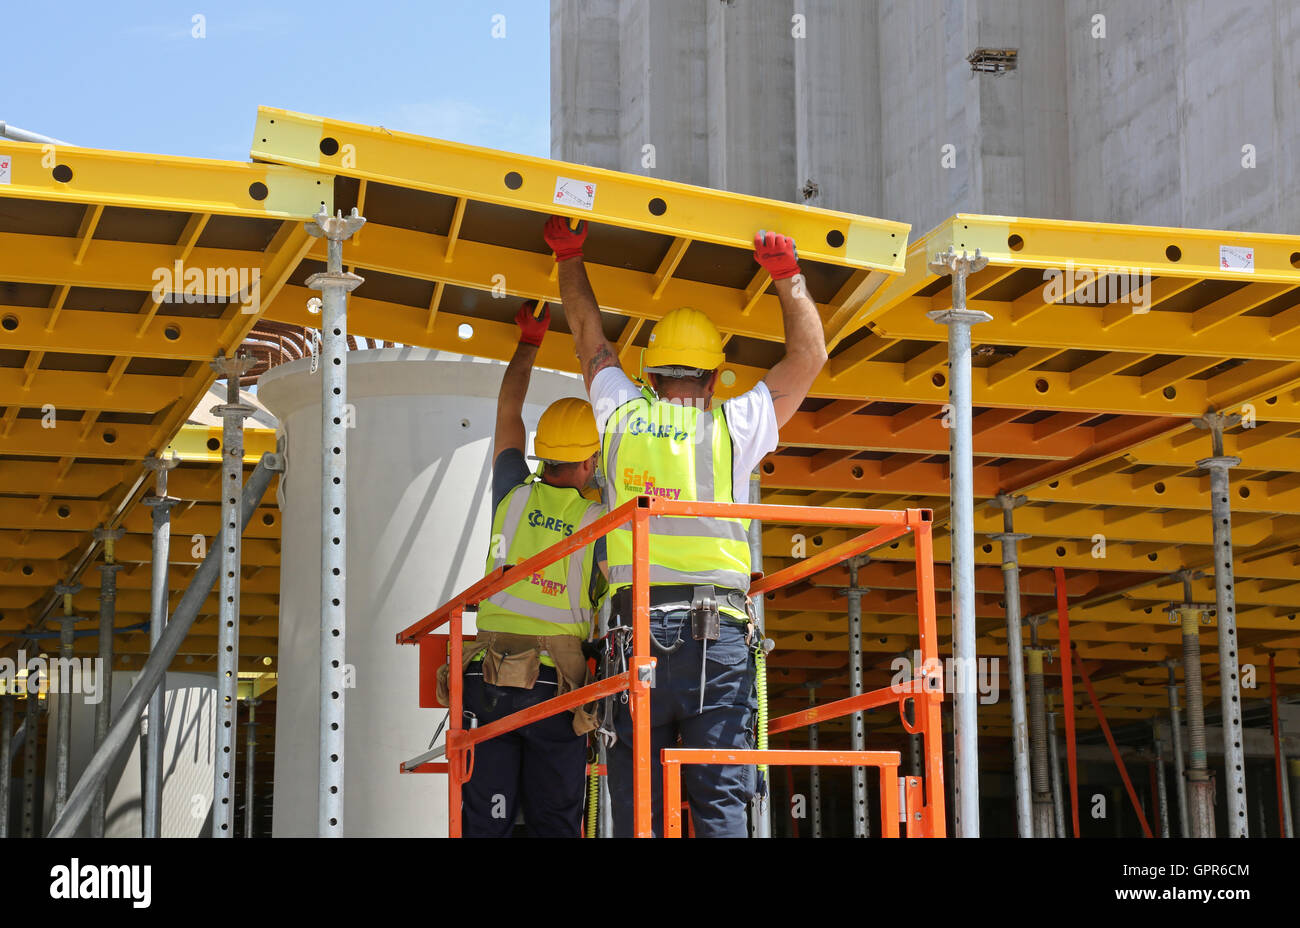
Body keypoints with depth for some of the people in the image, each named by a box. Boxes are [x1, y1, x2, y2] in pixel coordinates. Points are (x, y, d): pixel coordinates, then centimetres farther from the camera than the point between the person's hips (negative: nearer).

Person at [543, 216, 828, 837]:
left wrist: (569, 258, 36)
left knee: (637, 804, 0)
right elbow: (809, 357, 14)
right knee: (721, 802, -4)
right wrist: (788, 278, 17)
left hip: (637, 625, 1)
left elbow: (587, 333, 26)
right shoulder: (731, 427, 5)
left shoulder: (623, 414, 11)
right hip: (718, 633, -1)